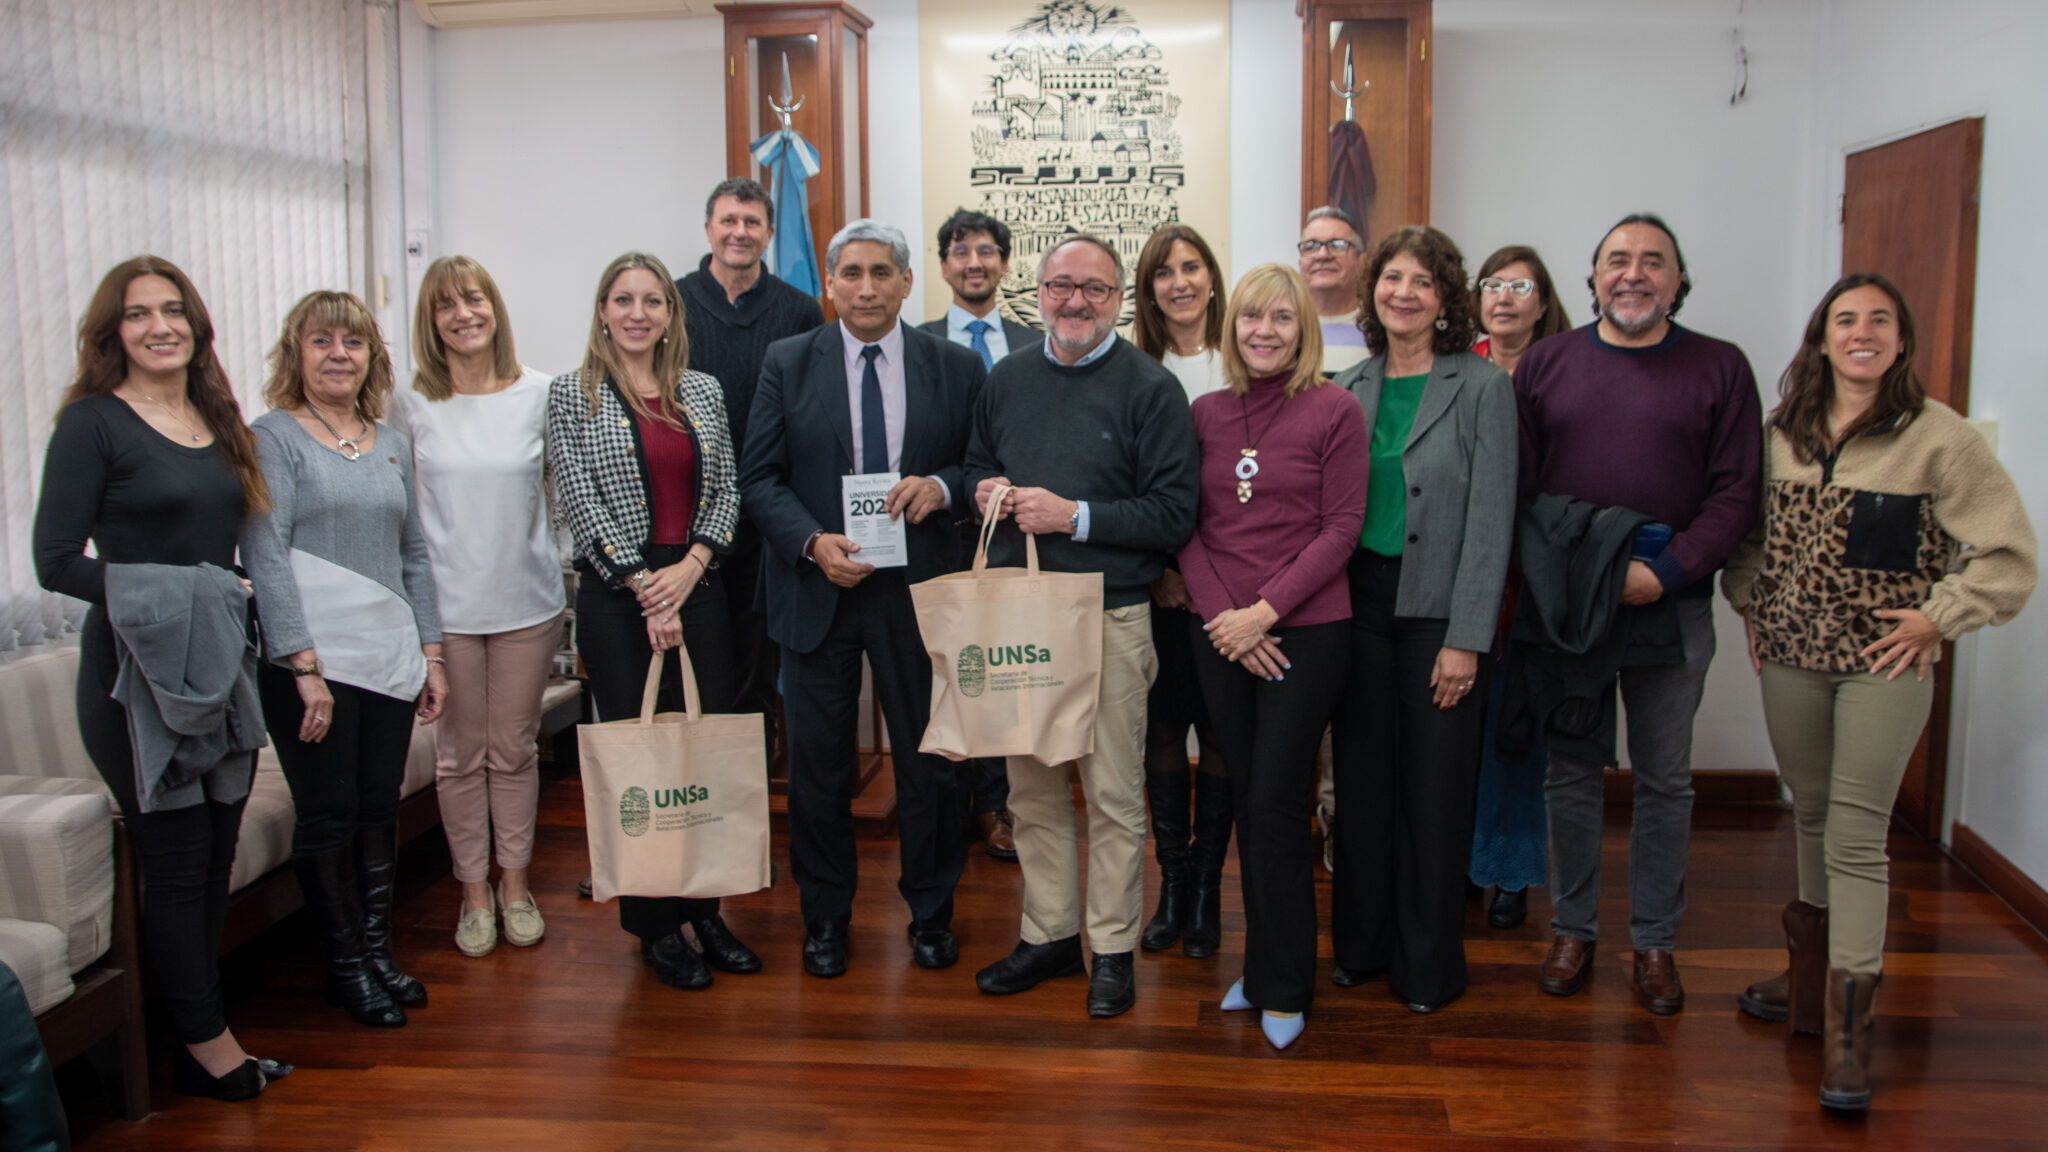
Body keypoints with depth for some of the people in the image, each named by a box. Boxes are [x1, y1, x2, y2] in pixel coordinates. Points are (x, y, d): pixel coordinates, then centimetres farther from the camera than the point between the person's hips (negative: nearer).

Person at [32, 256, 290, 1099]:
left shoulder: (220, 424, 11)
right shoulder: (94, 423, -8)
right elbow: (57, 562, -12)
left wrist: (236, 599, 1)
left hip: (220, 666, 6)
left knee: (216, 858, 10)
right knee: (177, 862, 1)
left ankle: (197, 1045, 22)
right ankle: (207, 1042, 14)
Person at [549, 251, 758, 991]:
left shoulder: (704, 391, 11)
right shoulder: (572, 395, 1)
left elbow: (726, 492, 8)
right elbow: (580, 503, -6)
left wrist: (690, 566, -8)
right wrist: (646, 589, -11)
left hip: (697, 588, 3)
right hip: (617, 595, -3)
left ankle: (706, 910, 18)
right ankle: (655, 926, 15)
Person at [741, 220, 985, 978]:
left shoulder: (955, 367, 2)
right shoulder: (787, 364, 2)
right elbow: (760, 478, 0)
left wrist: (942, 486, -15)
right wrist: (813, 542, -15)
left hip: (918, 592, 0)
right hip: (818, 589, 0)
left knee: (929, 760, 9)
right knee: (818, 765, 10)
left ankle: (931, 914, 28)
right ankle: (825, 918, 28)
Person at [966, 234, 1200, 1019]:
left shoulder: (1151, 389, -5)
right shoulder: (1006, 381, 11)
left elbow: (1174, 514, -10)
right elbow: (977, 463, 24)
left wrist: (1074, 515, -17)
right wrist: (985, 490, 0)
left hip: (1110, 616, -5)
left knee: (1113, 793, 3)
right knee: (1030, 786, 13)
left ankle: (1113, 948, 18)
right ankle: (1049, 934, 27)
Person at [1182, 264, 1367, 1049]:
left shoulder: (1335, 411, -4)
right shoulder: (1205, 413, 7)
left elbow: (1341, 528, -7)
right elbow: (1188, 526, 6)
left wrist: (1265, 610, -14)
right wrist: (1219, 613, -8)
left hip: (1305, 632, -4)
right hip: (1218, 636, 4)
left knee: (1276, 805, -2)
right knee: (1246, 799, 11)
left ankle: (1284, 985, 15)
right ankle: (1263, 964, 27)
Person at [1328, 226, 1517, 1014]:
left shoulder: (1483, 388, -5)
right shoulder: (1349, 389, 8)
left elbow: (1490, 521, -8)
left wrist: (1465, 639, -13)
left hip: (1438, 612, -3)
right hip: (1360, 604, 4)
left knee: (1435, 793, 5)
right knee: (1361, 781, 10)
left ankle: (1428, 964, 20)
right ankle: (1360, 943, 26)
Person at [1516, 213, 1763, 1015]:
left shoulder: (1720, 368, 3)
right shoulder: (1545, 362, 5)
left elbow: (1736, 491, -3)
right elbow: (1514, 481, 2)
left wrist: (1667, 572, -14)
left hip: (1672, 607, 0)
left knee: (1664, 778, 9)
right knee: (1570, 771, 9)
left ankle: (1654, 942, 23)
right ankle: (1572, 929, 24)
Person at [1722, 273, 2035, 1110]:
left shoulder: (1939, 437, -8)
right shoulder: (1780, 432, 5)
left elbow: (2010, 557, -5)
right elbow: (1746, 529, 19)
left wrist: (1936, 617, -11)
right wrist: (1749, 603, 8)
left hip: (1883, 664, -4)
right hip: (1789, 656, 4)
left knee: (1856, 836, -5)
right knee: (1811, 818, 16)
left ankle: (1847, 1028, 2)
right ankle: (1811, 981, 32)